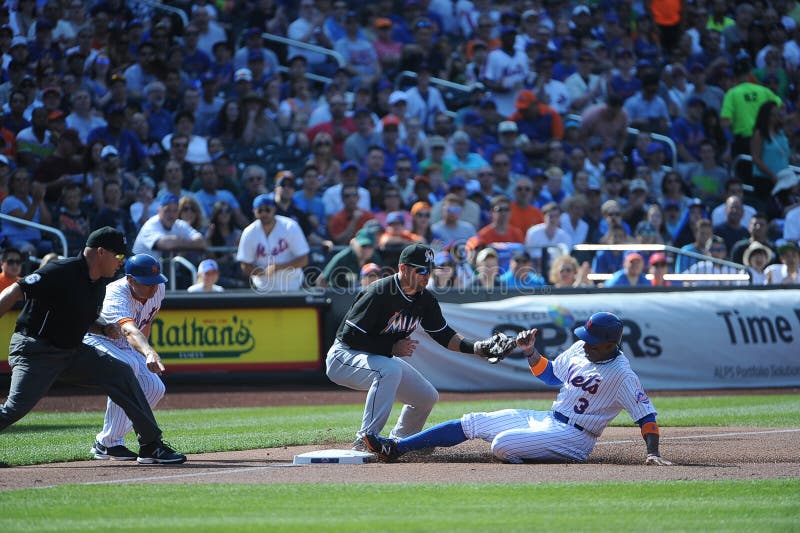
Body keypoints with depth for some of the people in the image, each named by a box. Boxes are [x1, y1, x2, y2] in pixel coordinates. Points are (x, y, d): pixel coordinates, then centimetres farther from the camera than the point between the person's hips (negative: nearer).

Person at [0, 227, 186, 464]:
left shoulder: (100, 283, 8)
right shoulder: (61, 272, -19)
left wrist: (104, 329, 2)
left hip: (73, 351, 8)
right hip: (36, 351, -8)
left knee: (120, 373, 0)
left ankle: (151, 446, 5)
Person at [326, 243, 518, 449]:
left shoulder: (425, 299, -3)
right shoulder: (379, 294, -27)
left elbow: (443, 335, 6)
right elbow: (349, 336, -27)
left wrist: (478, 347, -10)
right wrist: (393, 348, -26)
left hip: (383, 359, 9)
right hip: (343, 358, -9)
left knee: (427, 397, 5)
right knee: (390, 370, -36)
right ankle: (366, 440, -32)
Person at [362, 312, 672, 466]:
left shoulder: (621, 374, -19)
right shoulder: (579, 350, 5)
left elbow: (646, 414, -21)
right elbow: (550, 375, 20)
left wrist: (653, 453, -32)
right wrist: (530, 352, 4)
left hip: (572, 437, -9)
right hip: (546, 420, 9)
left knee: (502, 444, -31)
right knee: (472, 422, 6)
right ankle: (395, 448, 7)